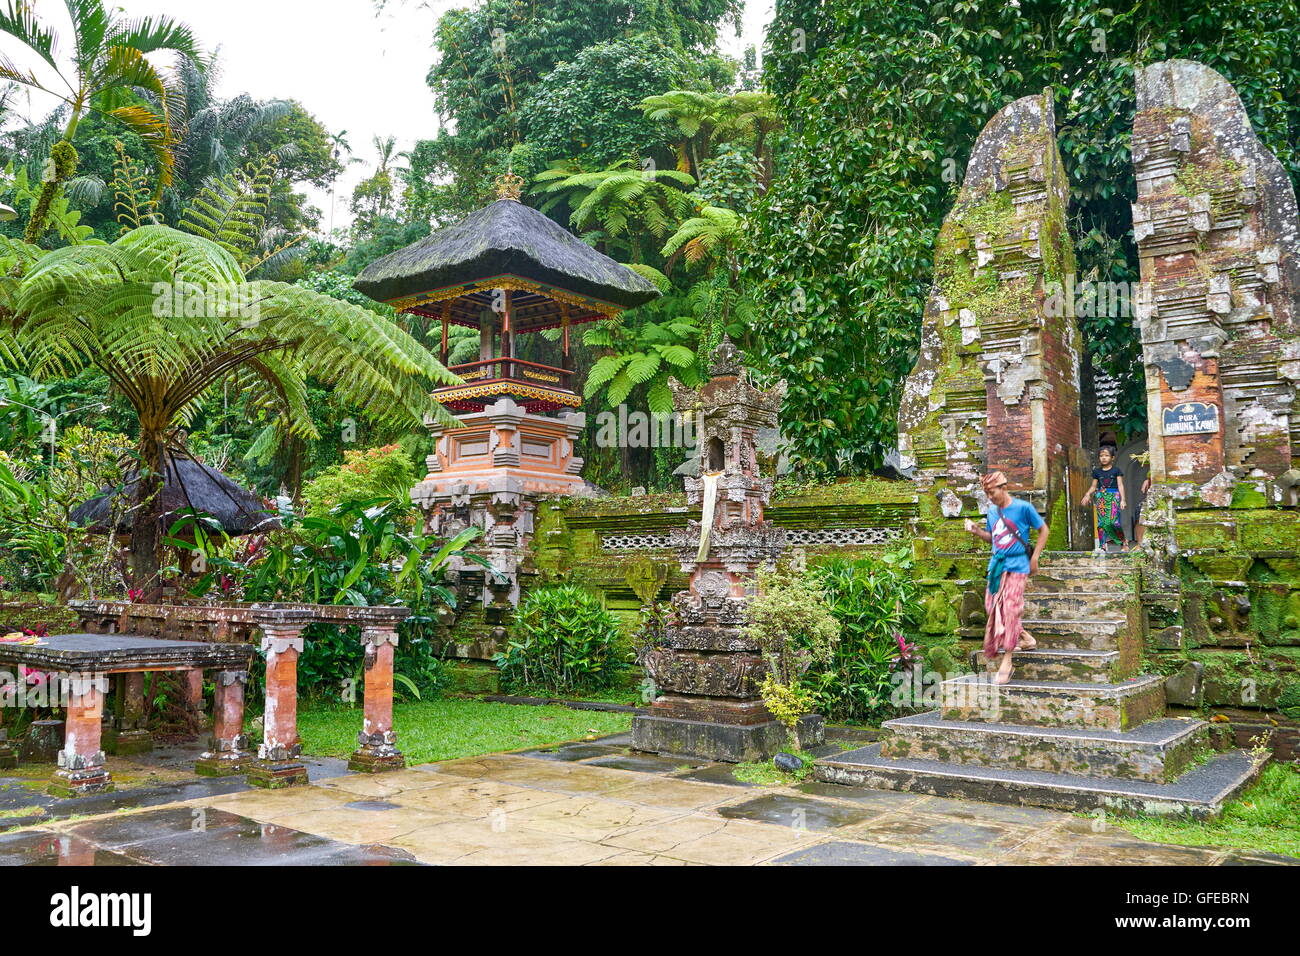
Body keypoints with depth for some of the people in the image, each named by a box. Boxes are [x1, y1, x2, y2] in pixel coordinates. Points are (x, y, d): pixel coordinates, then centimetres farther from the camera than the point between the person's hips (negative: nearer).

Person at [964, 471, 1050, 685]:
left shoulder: (1023, 508, -9)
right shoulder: (992, 512, 8)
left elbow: (1043, 530, 0)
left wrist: (1034, 557, -4)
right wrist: (977, 531, -1)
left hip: (1016, 565, -6)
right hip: (997, 564, 7)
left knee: (1010, 609, -11)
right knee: (994, 608, 8)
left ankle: (1006, 661, -8)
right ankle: (1026, 638, 29)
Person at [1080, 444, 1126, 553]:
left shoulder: (1116, 471, 3)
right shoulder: (1097, 472, 12)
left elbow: (1120, 485, 1)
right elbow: (1093, 486, 16)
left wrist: (1122, 500, -7)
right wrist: (1087, 495, 1)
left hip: (1114, 497, -4)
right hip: (1101, 498, 4)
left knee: (1113, 522, -16)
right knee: (1101, 522, -1)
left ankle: (1123, 542, 5)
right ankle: (1102, 546, 2)